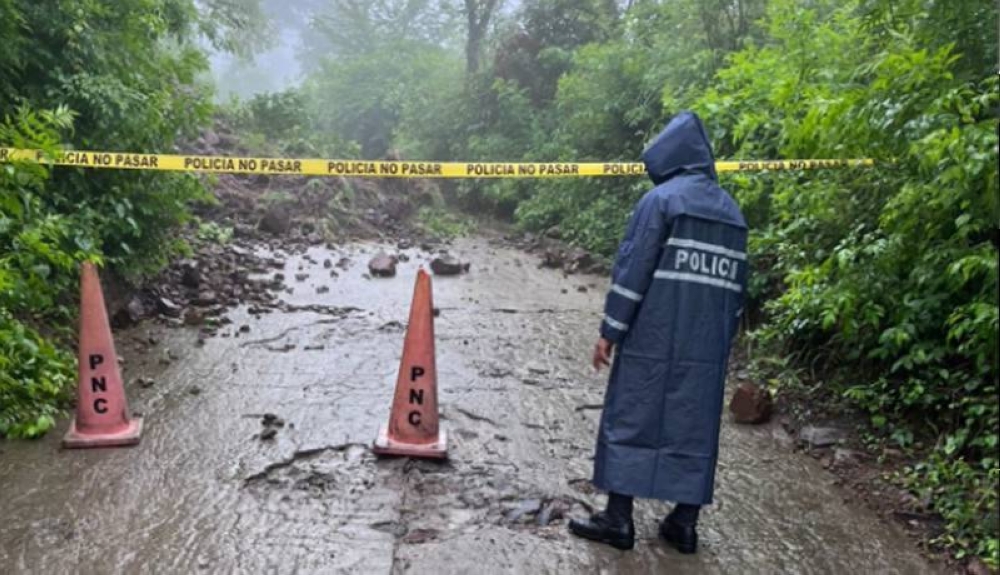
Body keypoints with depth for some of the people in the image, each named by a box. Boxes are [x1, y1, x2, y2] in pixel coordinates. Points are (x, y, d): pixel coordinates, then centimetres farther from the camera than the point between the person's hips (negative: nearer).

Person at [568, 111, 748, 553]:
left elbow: (632, 268, -12)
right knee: (694, 428, 10)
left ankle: (618, 520, 7)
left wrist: (609, 331, -8)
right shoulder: (732, 211, 13)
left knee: (629, 421, 3)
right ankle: (684, 523, 15)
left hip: (653, 339, -6)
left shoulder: (661, 199, -7)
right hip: (707, 345, 6)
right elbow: (736, 283, 15)